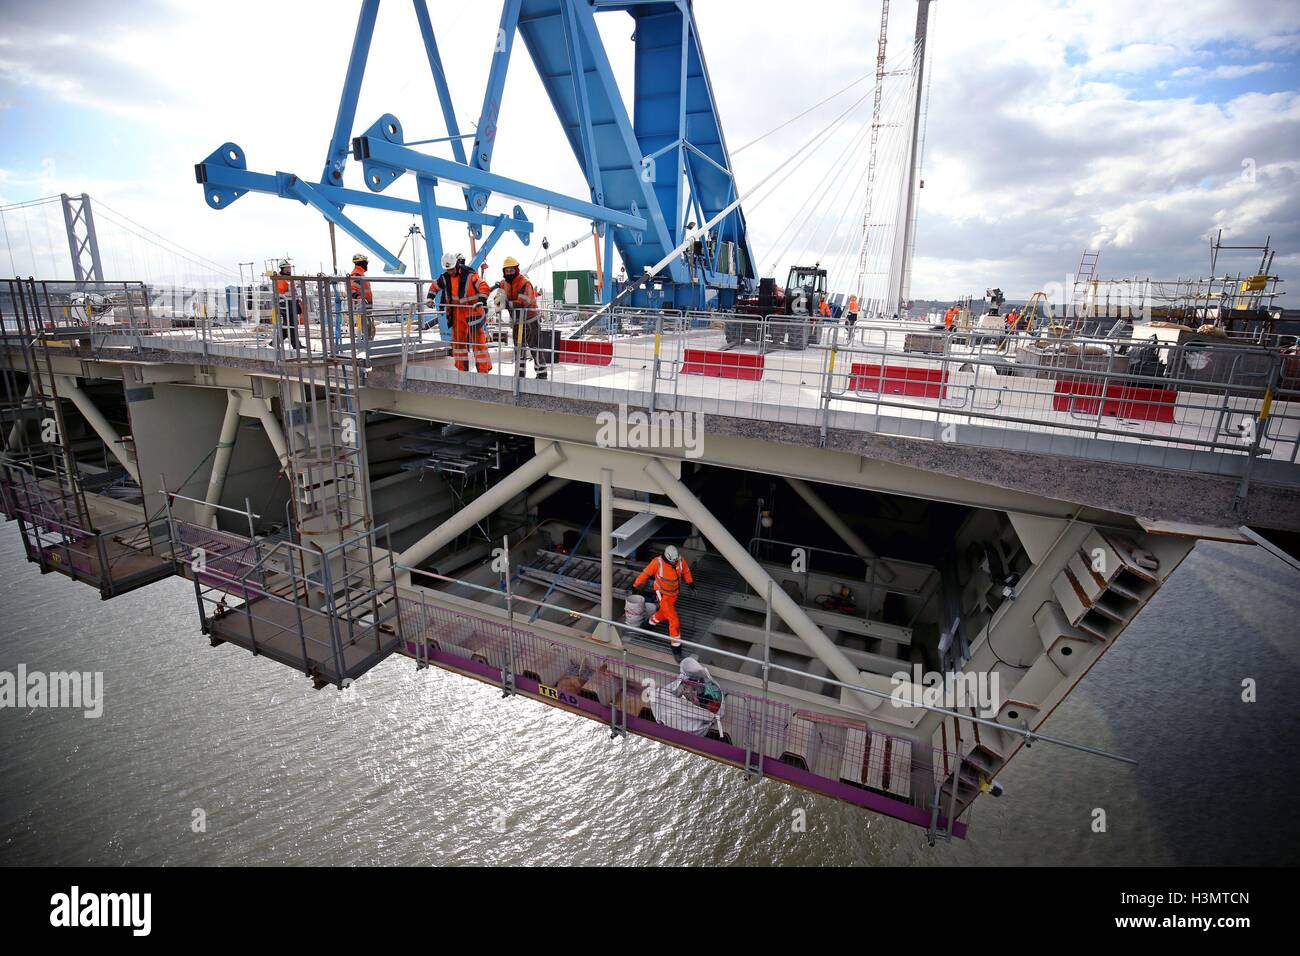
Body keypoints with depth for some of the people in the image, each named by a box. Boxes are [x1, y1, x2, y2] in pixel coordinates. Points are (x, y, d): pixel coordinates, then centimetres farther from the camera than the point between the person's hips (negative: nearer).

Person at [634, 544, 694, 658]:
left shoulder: (681, 560, -15)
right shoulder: (657, 562, -26)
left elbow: (686, 571, 7)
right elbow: (645, 573, -13)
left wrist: (691, 583, 5)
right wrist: (635, 585, -5)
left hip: (674, 593, 5)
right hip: (662, 594, -5)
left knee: (663, 613, 28)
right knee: (674, 620, -10)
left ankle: (651, 622, 58)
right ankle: (676, 647, 1)